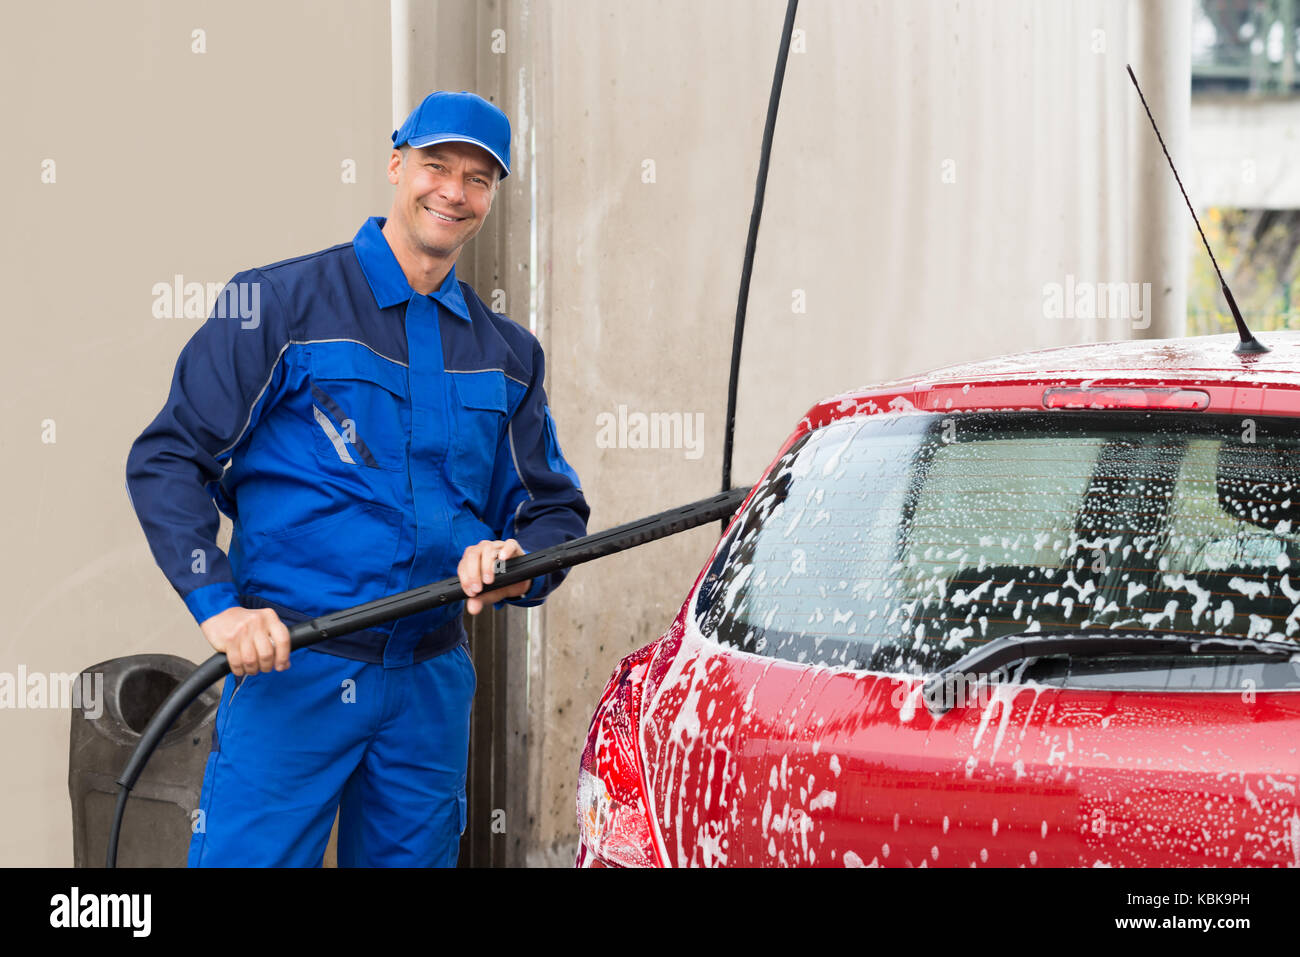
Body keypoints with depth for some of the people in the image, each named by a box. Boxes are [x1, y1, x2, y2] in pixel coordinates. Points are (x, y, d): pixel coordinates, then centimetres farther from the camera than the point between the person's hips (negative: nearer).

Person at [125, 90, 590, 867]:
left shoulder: (506, 354, 16)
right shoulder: (280, 305, 1)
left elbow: (556, 509, 20)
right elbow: (167, 460, -2)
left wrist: (520, 561, -5)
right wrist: (218, 604, -15)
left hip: (432, 685, 5)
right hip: (289, 668, -5)